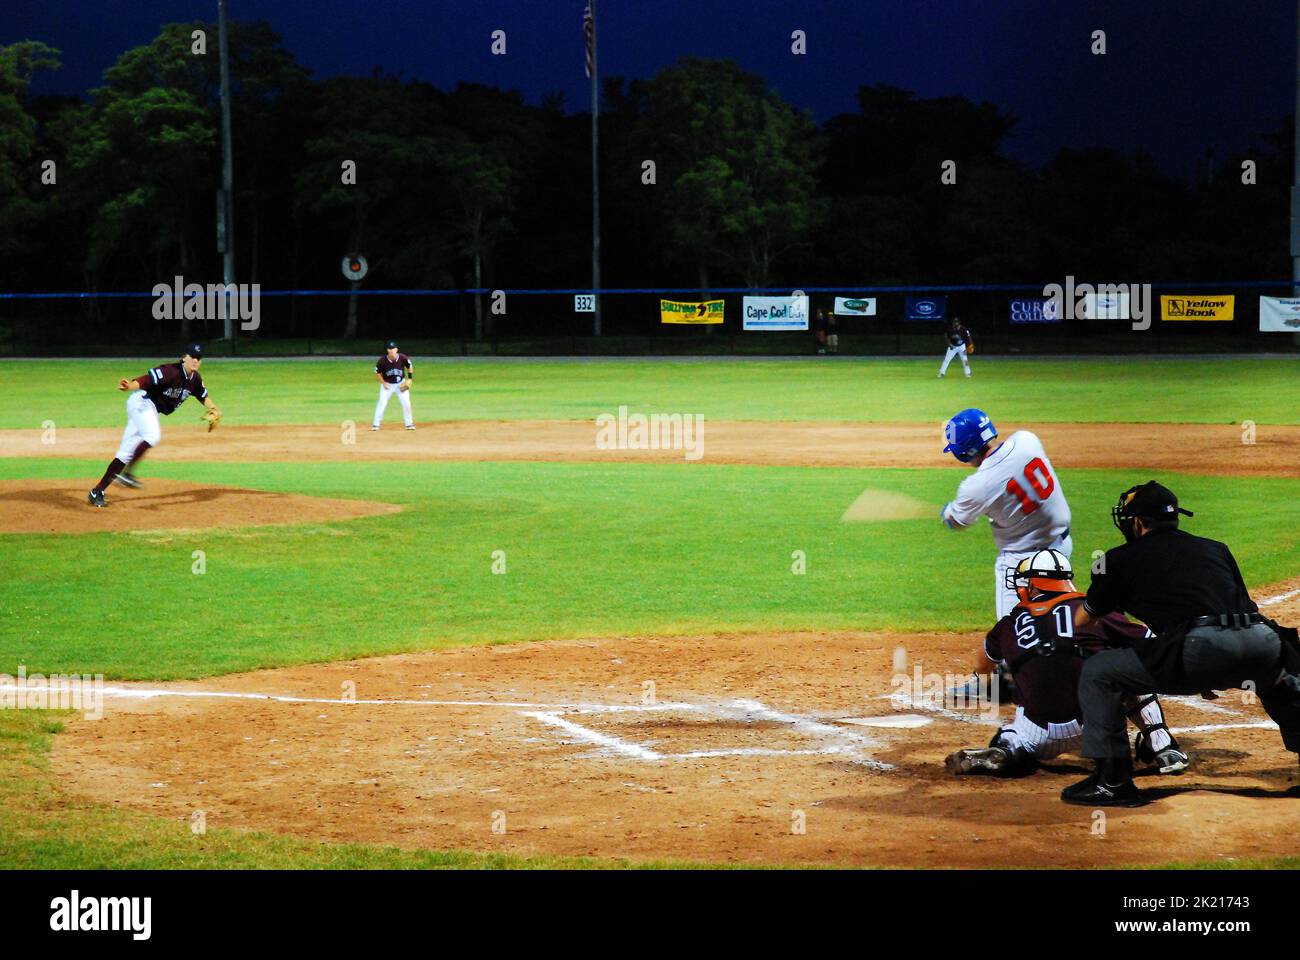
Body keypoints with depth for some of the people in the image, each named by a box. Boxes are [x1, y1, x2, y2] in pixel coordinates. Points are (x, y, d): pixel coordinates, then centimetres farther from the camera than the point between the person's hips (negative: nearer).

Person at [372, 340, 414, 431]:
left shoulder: (403, 358, -18)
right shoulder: (382, 361, -21)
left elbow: (409, 368, 1)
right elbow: (377, 373, -6)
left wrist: (409, 379, -7)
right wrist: (383, 383, -15)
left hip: (400, 384, 1)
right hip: (387, 384, -1)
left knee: (406, 403, -2)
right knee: (382, 403, -9)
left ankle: (409, 423, 13)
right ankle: (376, 424, 0)